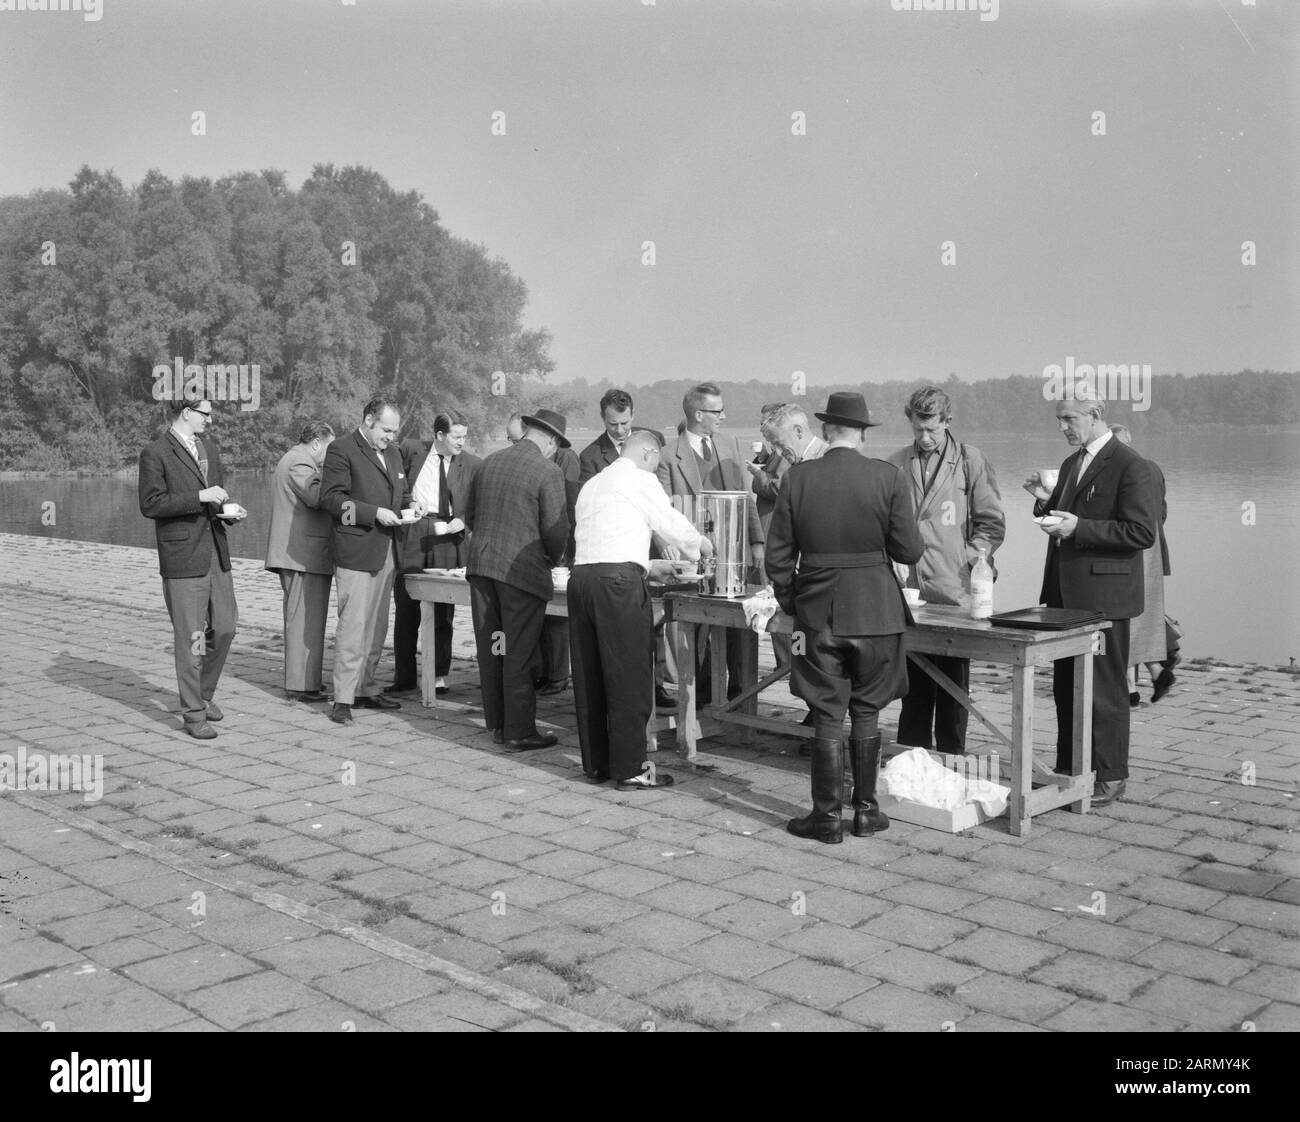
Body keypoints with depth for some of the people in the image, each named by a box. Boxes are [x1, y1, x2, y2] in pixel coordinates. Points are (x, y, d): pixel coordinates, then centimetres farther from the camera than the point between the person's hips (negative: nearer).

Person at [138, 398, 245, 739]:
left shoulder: (209, 450, 16)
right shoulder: (155, 454, -7)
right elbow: (150, 504, -14)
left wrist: (231, 511, 3)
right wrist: (200, 497, -19)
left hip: (216, 555, 7)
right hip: (183, 559, -7)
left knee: (225, 628, 9)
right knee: (190, 639, -3)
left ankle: (203, 692, 30)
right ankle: (193, 714, 6)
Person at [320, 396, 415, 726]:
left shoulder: (393, 454, 18)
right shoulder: (341, 450, -6)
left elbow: (402, 492, 29)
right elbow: (331, 497, -13)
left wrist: (410, 506, 6)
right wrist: (374, 513, -19)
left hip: (387, 553, 8)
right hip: (357, 553, -8)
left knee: (377, 627, 13)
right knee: (353, 626, -10)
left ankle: (366, 689, 23)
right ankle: (343, 699, -5)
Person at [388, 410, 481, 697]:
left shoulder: (473, 465, 2)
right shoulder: (410, 450, 3)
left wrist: (464, 520, -13)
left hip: (447, 537, 0)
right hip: (411, 534, 1)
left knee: (442, 610, 3)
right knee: (405, 607, 5)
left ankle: (439, 677, 12)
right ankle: (404, 675, 16)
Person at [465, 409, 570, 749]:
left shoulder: (489, 463, 10)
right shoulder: (548, 472, -9)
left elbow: (468, 514, 15)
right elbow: (556, 527, -11)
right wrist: (554, 559, 7)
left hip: (481, 564, 6)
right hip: (522, 569, -6)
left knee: (489, 648, 12)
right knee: (519, 653, 0)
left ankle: (497, 723, 21)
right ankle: (519, 731, 6)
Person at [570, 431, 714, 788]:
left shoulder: (592, 484, 24)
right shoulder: (640, 480, 1)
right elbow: (673, 525, 2)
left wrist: (648, 565, 35)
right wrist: (701, 543, 22)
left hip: (581, 575, 8)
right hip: (618, 580, -8)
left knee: (589, 676, 11)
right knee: (629, 677, -2)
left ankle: (596, 764, 18)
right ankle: (630, 769, 0)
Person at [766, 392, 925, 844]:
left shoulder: (798, 477, -5)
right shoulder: (888, 477, -7)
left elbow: (778, 555, -2)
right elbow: (909, 551, -6)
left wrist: (789, 603, 12)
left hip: (818, 612, 0)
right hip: (875, 610, 0)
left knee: (826, 718, 6)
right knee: (866, 713, 13)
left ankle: (826, 818, 11)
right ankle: (866, 811, 20)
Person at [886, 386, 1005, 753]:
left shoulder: (971, 461, 1)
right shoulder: (896, 464, 9)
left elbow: (993, 524, 2)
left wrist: (964, 561, -7)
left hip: (954, 590, -2)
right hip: (909, 589, 3)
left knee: (953, 687, 4)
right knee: (913, 686, 9)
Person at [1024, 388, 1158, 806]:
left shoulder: (1131, 466, -11)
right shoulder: (1071, 465, 16)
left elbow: (1143, 533, -17)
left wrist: (1078, 527, -21)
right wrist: (1045, 501, 3)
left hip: (1102, 596, -8)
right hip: (1065, 594, 8)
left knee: (1105, 690, 0)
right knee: (1065, 688, 13)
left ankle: (1110, 776, 10)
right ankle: (1067, 770, 23)